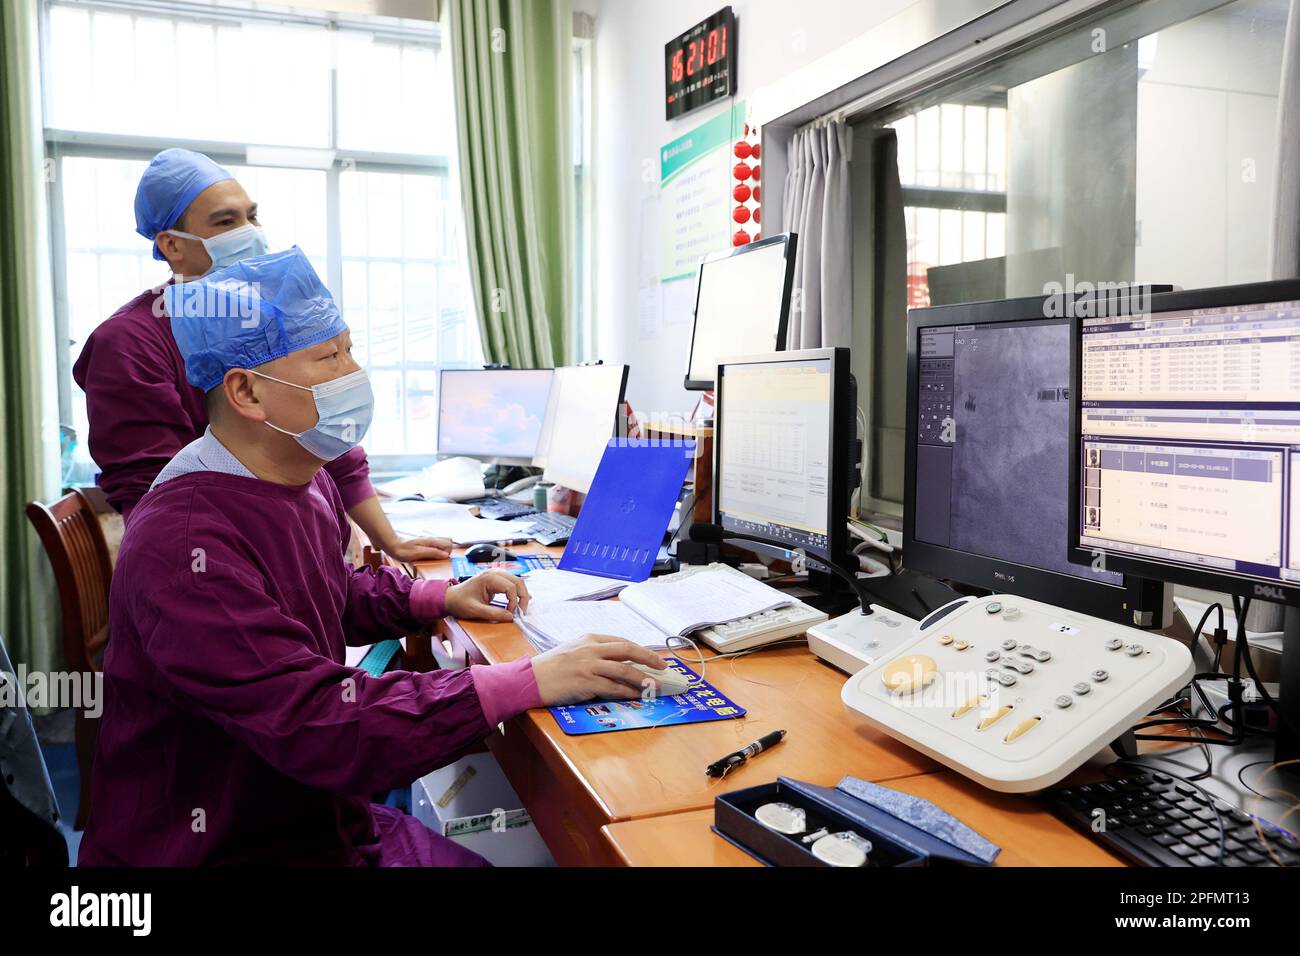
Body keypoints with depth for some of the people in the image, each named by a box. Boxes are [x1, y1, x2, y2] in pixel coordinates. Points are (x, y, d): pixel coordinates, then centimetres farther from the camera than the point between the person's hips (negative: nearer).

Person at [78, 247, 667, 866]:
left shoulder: (308, 481, 4)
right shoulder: (185, 551, -27)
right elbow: (323, 727, -33)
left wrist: (441, 597, 7)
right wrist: (530, 682, -33)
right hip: (222, 848, -8)